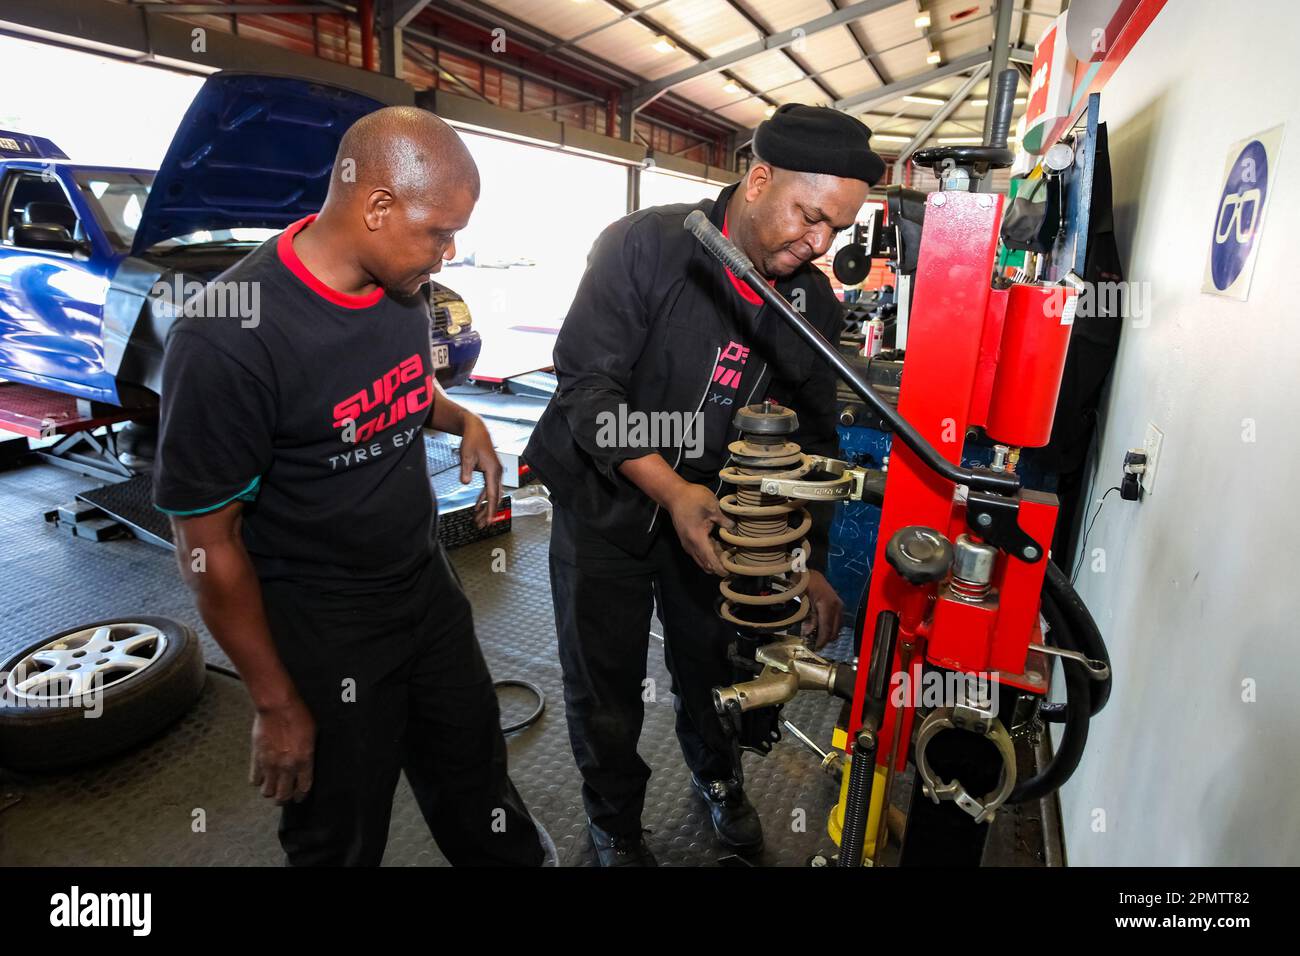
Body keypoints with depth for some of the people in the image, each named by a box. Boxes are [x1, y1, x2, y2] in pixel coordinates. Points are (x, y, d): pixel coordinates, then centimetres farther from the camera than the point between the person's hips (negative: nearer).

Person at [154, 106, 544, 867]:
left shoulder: (404, 288, -5)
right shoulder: (229, 339, -26)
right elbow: (208, 546, -18)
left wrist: (461, 419, -5)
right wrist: (276, 704, -11)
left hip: (429, 582, 6)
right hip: (321, 626, -6)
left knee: (475, 767, 25)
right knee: (342, 834, 19)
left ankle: (514, 857, 51)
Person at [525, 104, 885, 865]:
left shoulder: (815, 304, -4)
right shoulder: (644, 246, -18)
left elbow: (812, 435, 2)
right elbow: (588, 387, -22)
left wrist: (811, 561, -3)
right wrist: (672, 491, -32)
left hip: (713, 509, 4)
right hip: (606, 504, -3)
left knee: (713, 665, 19)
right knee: (606, 685, 10)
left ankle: (718, 777, 52)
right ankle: (615, 823, 40)